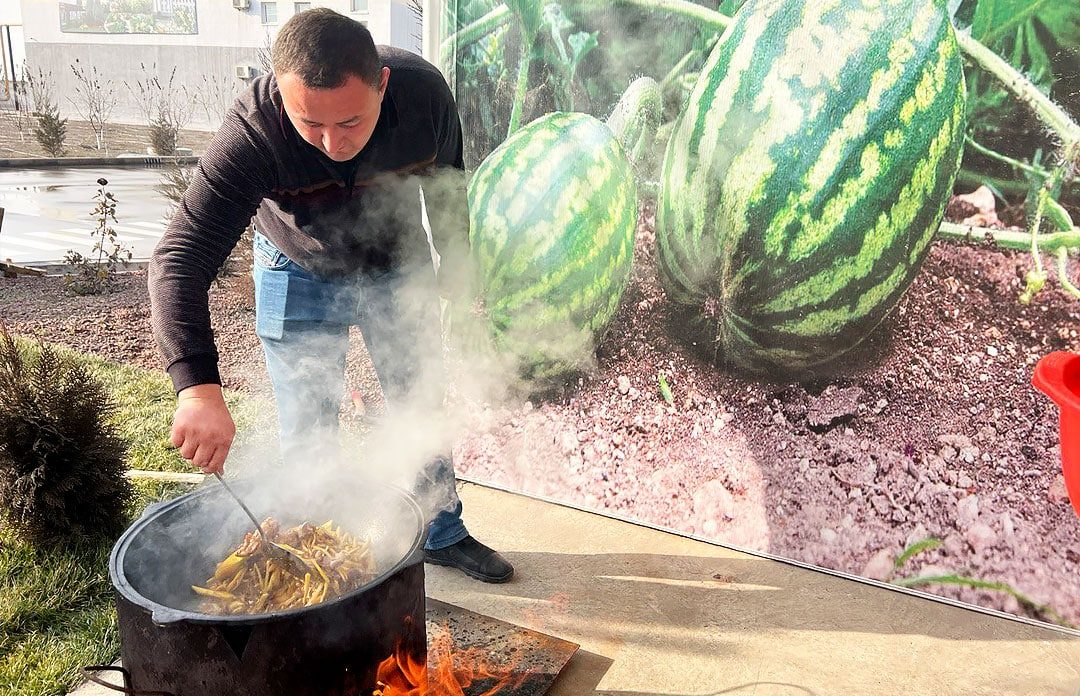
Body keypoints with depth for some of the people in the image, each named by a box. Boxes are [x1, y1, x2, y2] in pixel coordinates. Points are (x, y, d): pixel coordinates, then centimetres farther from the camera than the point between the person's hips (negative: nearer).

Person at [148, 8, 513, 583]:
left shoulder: (424, 93, -28)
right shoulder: (251, 136, -35)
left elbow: (445, 184, -6)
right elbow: (181, 260, -39)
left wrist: (455, 266, 8)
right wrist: (198, 389, -52)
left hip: (399, 265, 2)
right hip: (301, 276, -2)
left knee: (423, 408, 13)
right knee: (306, 435, 3)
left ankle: (443, 535, 34)